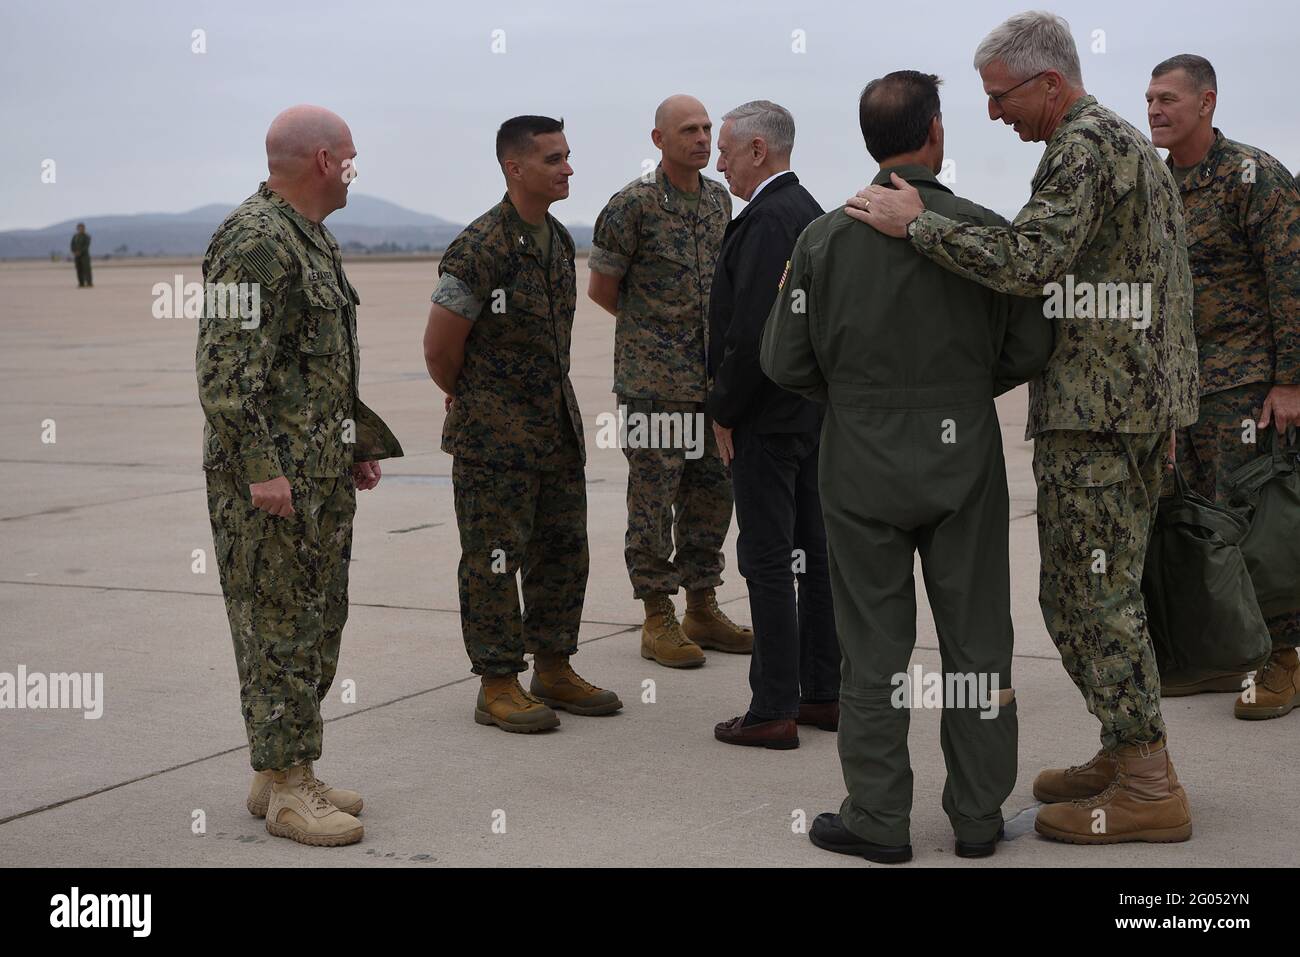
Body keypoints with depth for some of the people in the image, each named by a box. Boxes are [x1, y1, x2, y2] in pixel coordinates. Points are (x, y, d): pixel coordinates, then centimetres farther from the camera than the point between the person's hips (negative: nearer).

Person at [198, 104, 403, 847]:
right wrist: (261, 468, -24)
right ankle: (288, 791, 2)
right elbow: (225, 367, -20)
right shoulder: (255, 241, -15)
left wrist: (360, 441, 22)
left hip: (323, 473, 10)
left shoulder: (315, 240, 16)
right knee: (281, 626, -4)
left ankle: (282, 773, 23)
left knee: (318, 623, 13)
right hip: (273, 474, -10)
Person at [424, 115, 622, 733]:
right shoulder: (479, 250, -18)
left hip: (557, 426, 8)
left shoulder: (559, 239, 9)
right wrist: (475, 405, 3)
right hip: (494, 439, -8)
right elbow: (439, 348, -13)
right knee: (494, 559, -1)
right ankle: (498, 685, 7)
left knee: (562, 551, 13)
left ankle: (553, 670, 25)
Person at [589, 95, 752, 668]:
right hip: (652, 380, -6)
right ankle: (658, 620, 8)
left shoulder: (719, 200, 10)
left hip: (711, 378, 6)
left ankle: (702, 610, 21)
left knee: (711, 494, 11)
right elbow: (600, 289, -3)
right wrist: (654, 328, 7)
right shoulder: (632, 205, -10)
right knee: (653, 499, -1)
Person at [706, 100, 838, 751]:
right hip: (815, 411, 10)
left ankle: (774, 710, -1)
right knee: (815, 553, 12)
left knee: (768, 561, -5)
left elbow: (751, 331, -24)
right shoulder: (811, 213, 13)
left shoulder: (767, 220, -17)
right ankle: (823, 695, 20)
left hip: (766, 418, -10)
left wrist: (724, 412, -13)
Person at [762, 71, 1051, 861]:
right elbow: (1030, 350, -5)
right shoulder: (985, 230, -8)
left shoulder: (824, 238, -6)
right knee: (976, 640, 10)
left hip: (863, 463, 0)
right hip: (965, 459, 0)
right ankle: (978, 817, 17)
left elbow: (786, 363, -5)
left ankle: (880, 820, 13)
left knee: (875, 646, 8)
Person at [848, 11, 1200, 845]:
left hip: (1098, 408, -10)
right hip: (1141, 398, 10)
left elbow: (1029, 260, -27)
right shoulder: (1129, 142, 19)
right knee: (1109, 590, 17)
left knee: (1089, 595, -5)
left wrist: (916, 222, -20)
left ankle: (1150, 791, -1)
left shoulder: (1084, 146, -14)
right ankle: (1129, 754, 25)